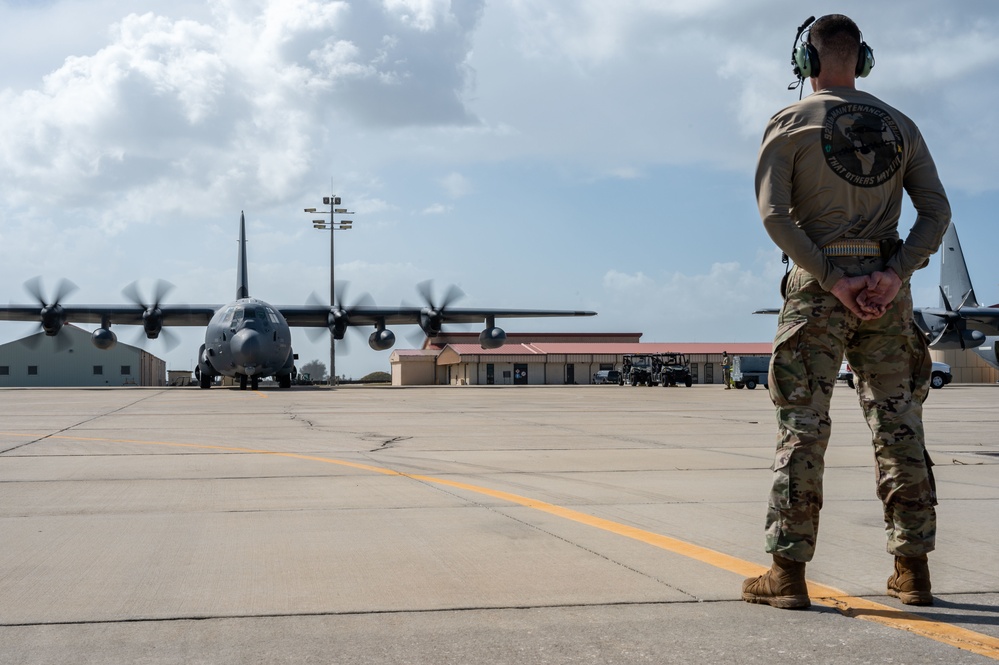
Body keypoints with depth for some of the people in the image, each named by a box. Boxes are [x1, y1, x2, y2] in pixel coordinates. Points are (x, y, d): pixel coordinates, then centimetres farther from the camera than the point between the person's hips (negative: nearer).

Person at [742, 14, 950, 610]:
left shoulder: (791, 123, 2)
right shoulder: (900, 125, 13)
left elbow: (774, 212, -10)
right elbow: (937, 210, 4)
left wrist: (833, 280, -12)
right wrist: (893, 274, -8)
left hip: (818, 281, -3)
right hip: (886, 284, 3)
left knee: (803, 426, -3)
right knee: (899, 425, 7)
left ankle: (789, 573, -5)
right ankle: (914, 571, 9)